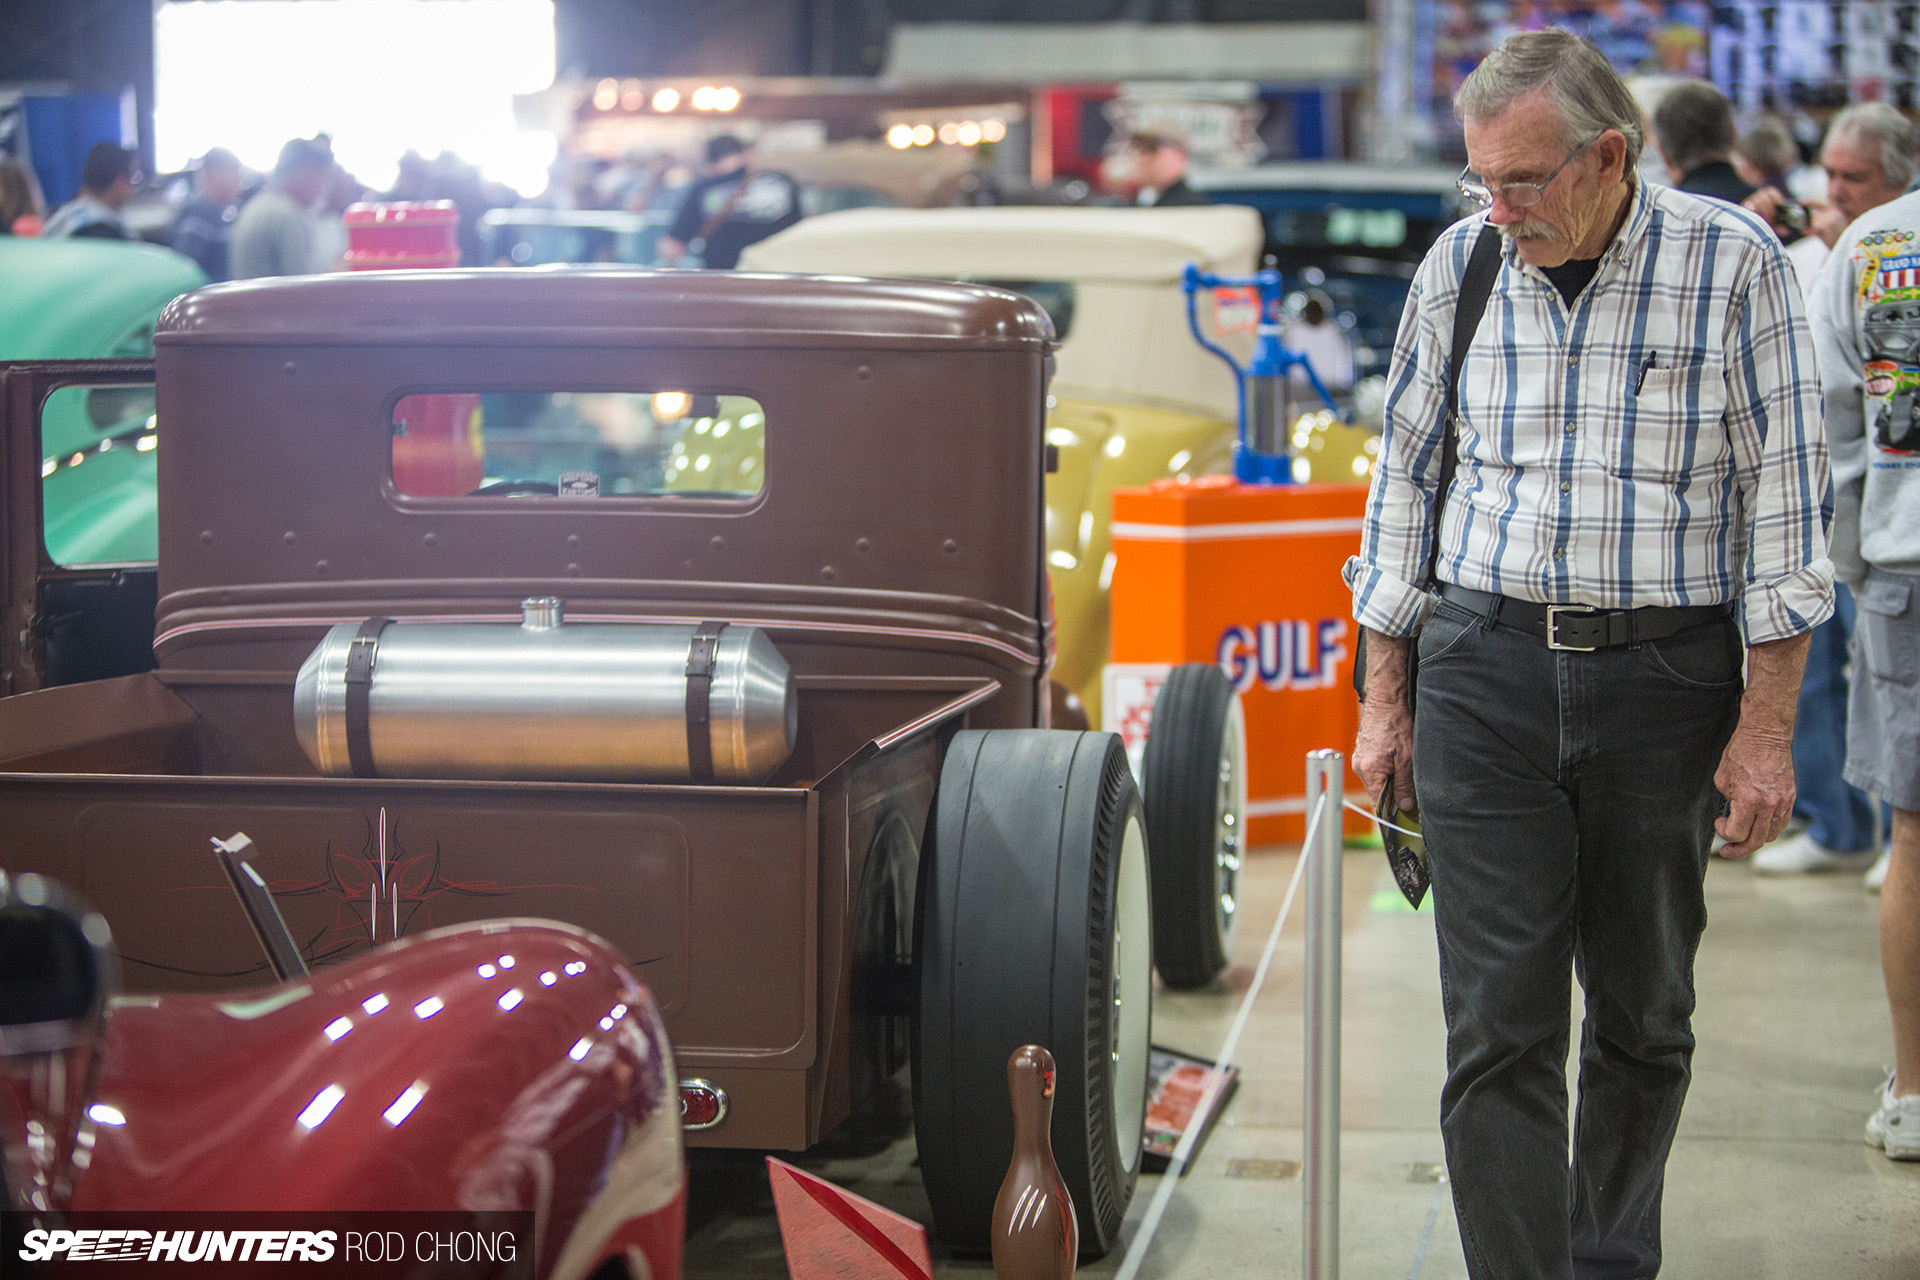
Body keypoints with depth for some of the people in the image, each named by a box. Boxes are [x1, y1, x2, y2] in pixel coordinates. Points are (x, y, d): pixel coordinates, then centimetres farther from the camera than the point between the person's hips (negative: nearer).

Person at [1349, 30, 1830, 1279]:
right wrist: (1385, 698, 10)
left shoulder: (1734, 261, -5)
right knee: (1500, 1030, -5)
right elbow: (1407, 475, 12)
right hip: (1487, 671, 1)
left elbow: (1784, 497, -3)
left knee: (1645, 1014, 12)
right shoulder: (1461, 264, 3)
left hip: (1666, 675, -1)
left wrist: (1767, 724, -7)